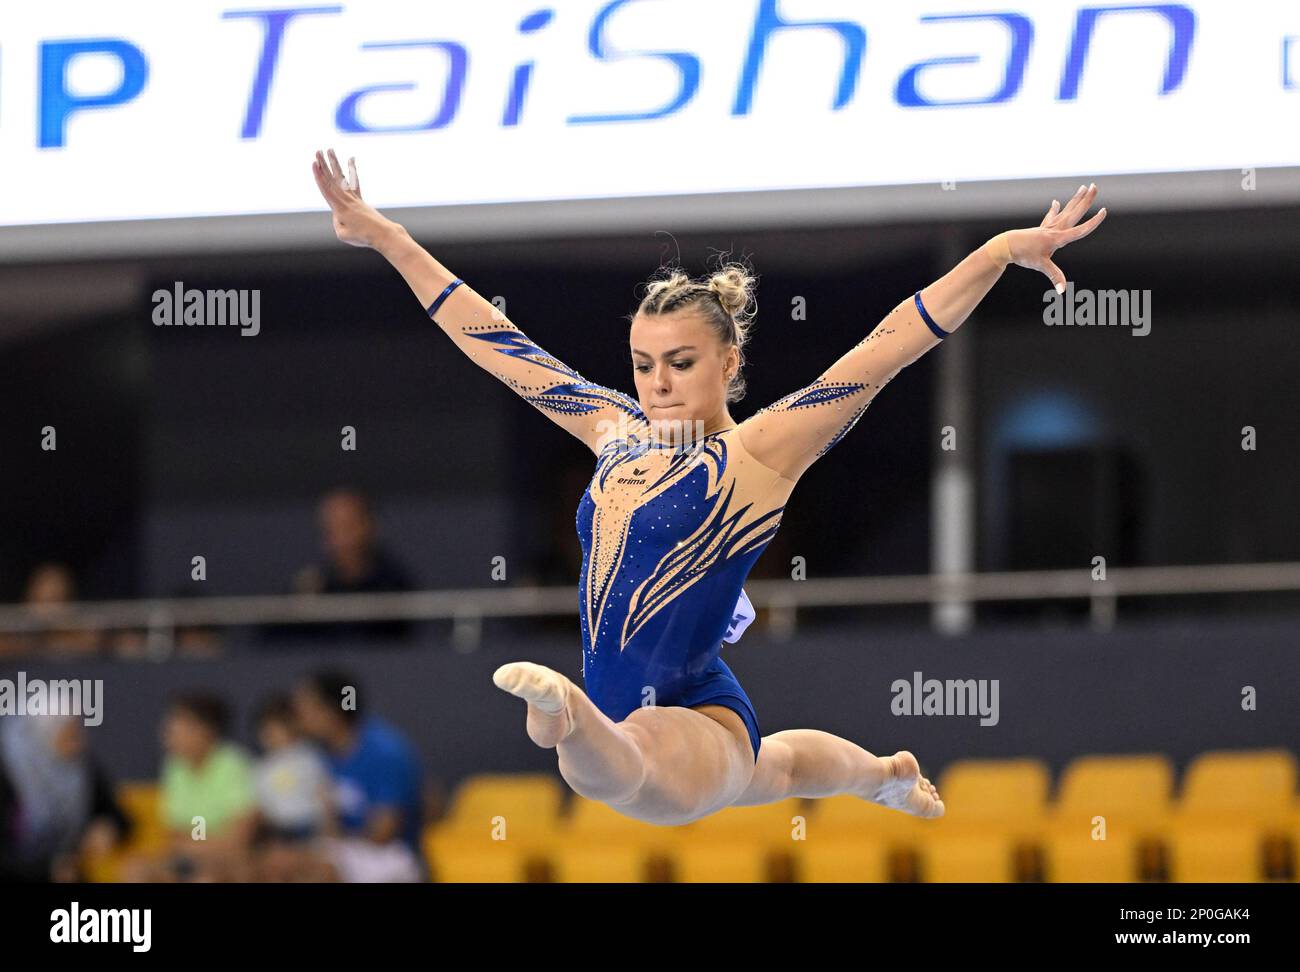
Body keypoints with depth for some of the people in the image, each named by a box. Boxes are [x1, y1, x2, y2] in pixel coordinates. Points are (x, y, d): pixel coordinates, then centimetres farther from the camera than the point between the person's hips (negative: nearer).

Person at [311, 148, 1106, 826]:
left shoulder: (757, 452, -12)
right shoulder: (617, 435, 6)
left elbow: (890, 346, -18)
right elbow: (495, 343, 12)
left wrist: (1002, 251, -26)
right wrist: (385, 238, 14)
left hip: (695, 722, -9)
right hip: (626, 725, 9)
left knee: (613, 766, -45)